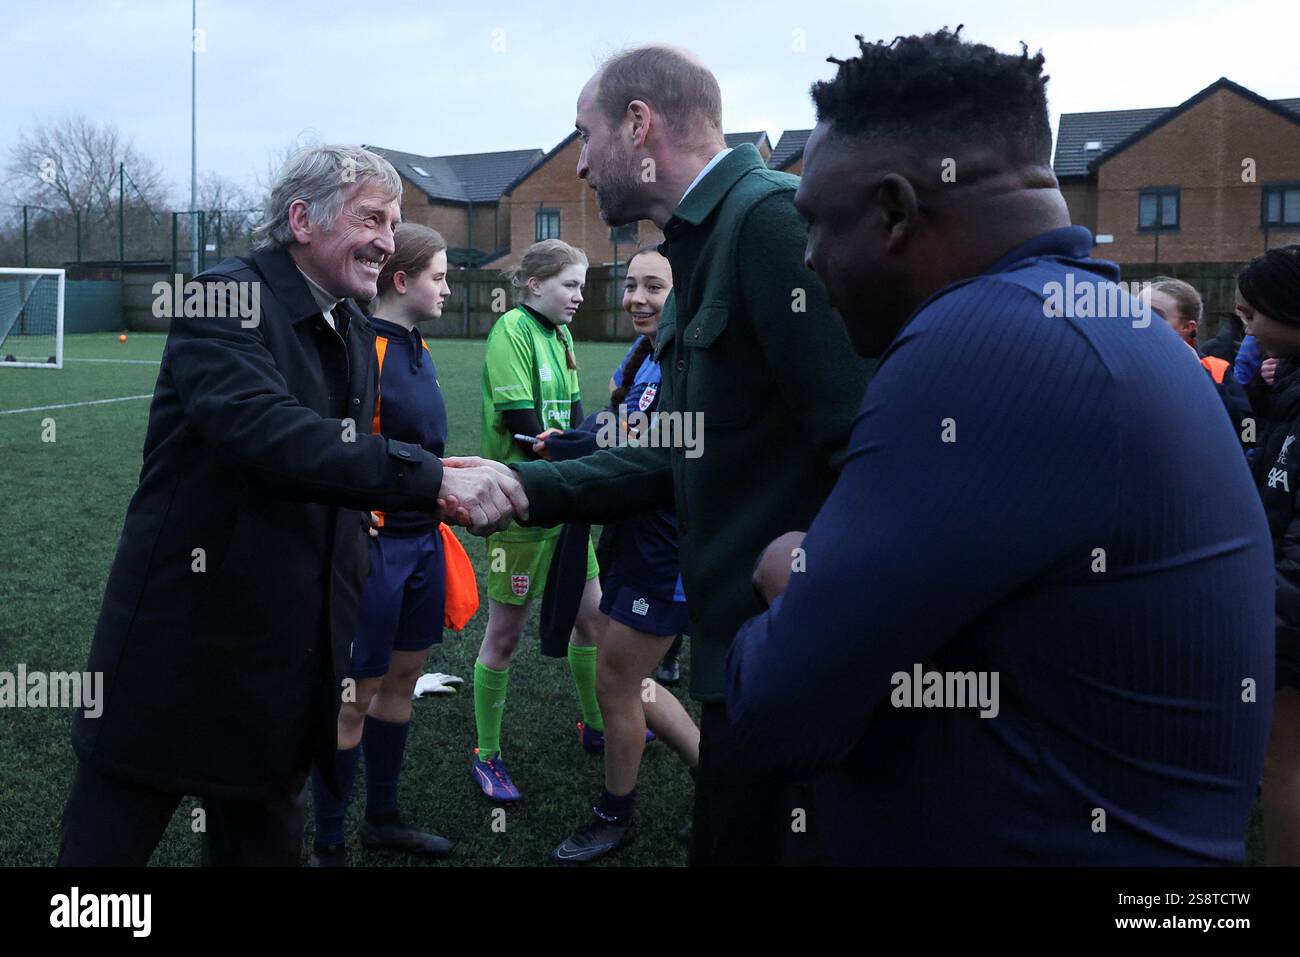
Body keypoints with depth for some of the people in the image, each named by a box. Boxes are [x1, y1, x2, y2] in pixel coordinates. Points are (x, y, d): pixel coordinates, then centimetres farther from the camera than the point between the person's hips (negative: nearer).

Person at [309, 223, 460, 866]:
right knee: (356, 695, 1)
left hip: (422, 540, 9)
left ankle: (382, 818, 34)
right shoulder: (362, 349, -17)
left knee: (403, 676, 17)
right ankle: (328, 848, 16)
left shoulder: (416, 348, 10)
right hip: (375, 544, -9)